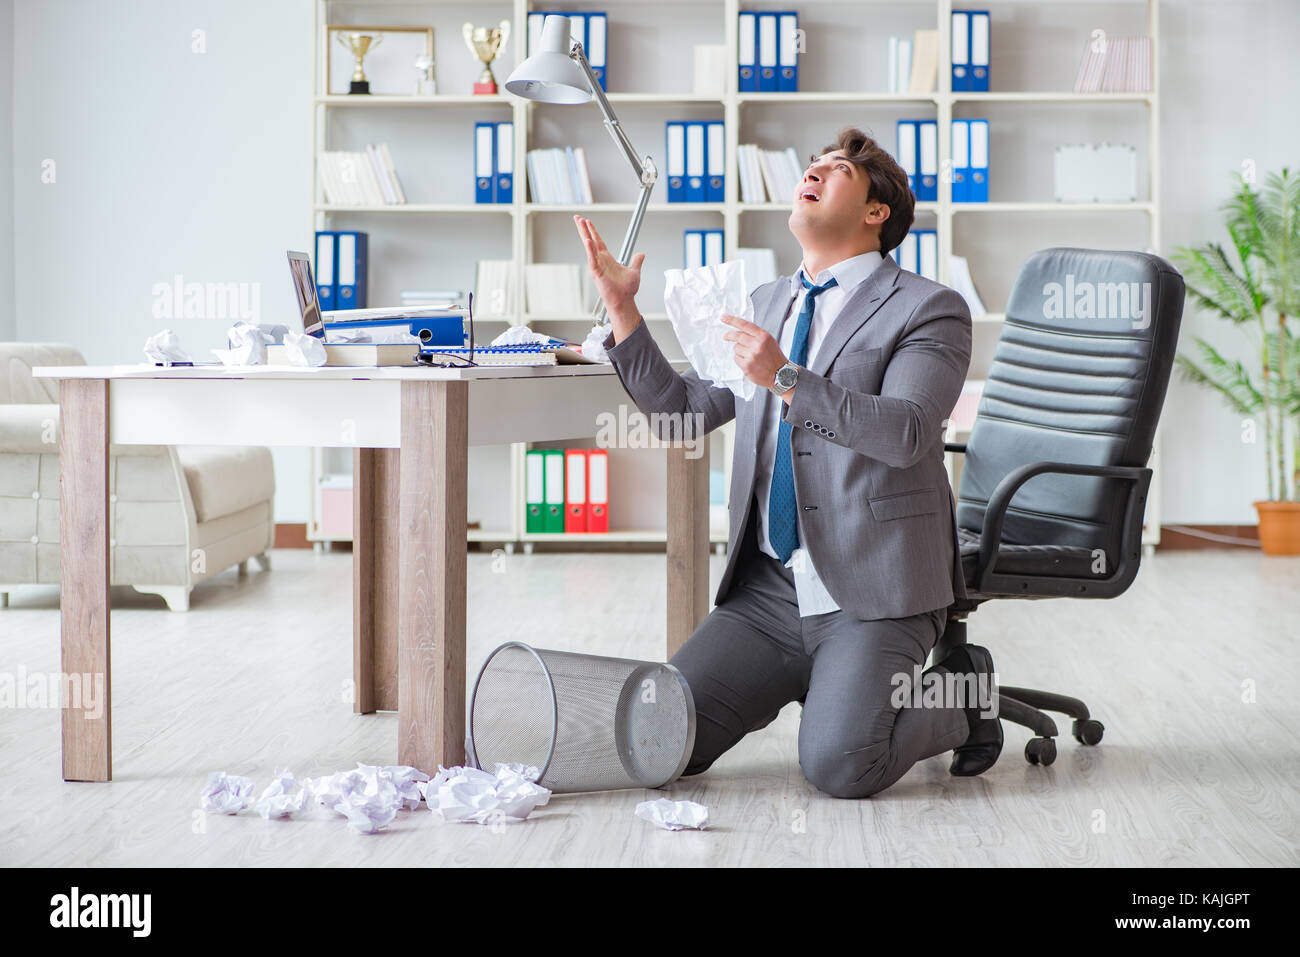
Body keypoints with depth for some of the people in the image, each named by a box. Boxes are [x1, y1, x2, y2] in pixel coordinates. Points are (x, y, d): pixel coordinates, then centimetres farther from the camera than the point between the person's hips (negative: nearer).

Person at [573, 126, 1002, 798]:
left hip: (871, 591, -6)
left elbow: (904, 432, -18)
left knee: (837, 767, -25)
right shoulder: (768, 304, 19)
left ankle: (959, 694, 7)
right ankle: (811, 685, 18)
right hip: (768, 589, 6)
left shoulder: (928, 308, -3)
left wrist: (786, 379, -26)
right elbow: (682, 411, 18)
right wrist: (622, 308, 9)